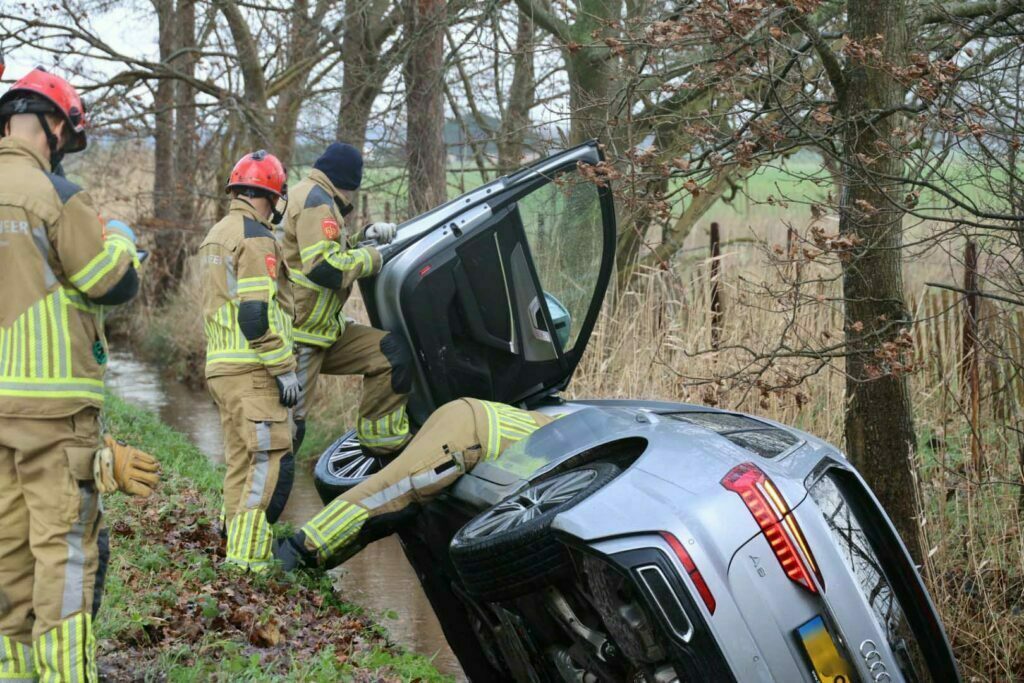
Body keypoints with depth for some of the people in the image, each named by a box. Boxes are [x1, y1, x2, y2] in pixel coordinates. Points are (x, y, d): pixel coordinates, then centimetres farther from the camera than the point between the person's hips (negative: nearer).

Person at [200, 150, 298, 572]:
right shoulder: (256, 239, -11)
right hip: (252, 368, -10)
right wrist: (284, 369, -15)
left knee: (240, 463, 14)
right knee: (268, 465, -11)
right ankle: (247, 562, -15)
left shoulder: (216, 235, 20)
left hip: (220, 365, 10)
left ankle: (236, 557, 18)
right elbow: (258, 313, -19)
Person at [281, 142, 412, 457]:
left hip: (325, 329, 10)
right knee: (288, 422, -10)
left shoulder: (309, 196, 18)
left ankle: (382, 445, 13)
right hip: (299, 335, -10)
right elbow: (324, 268, -26)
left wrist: (363, 237, 14)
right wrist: (370, 257, -11)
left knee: (392, 353, 7)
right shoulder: (316, 201, -15)